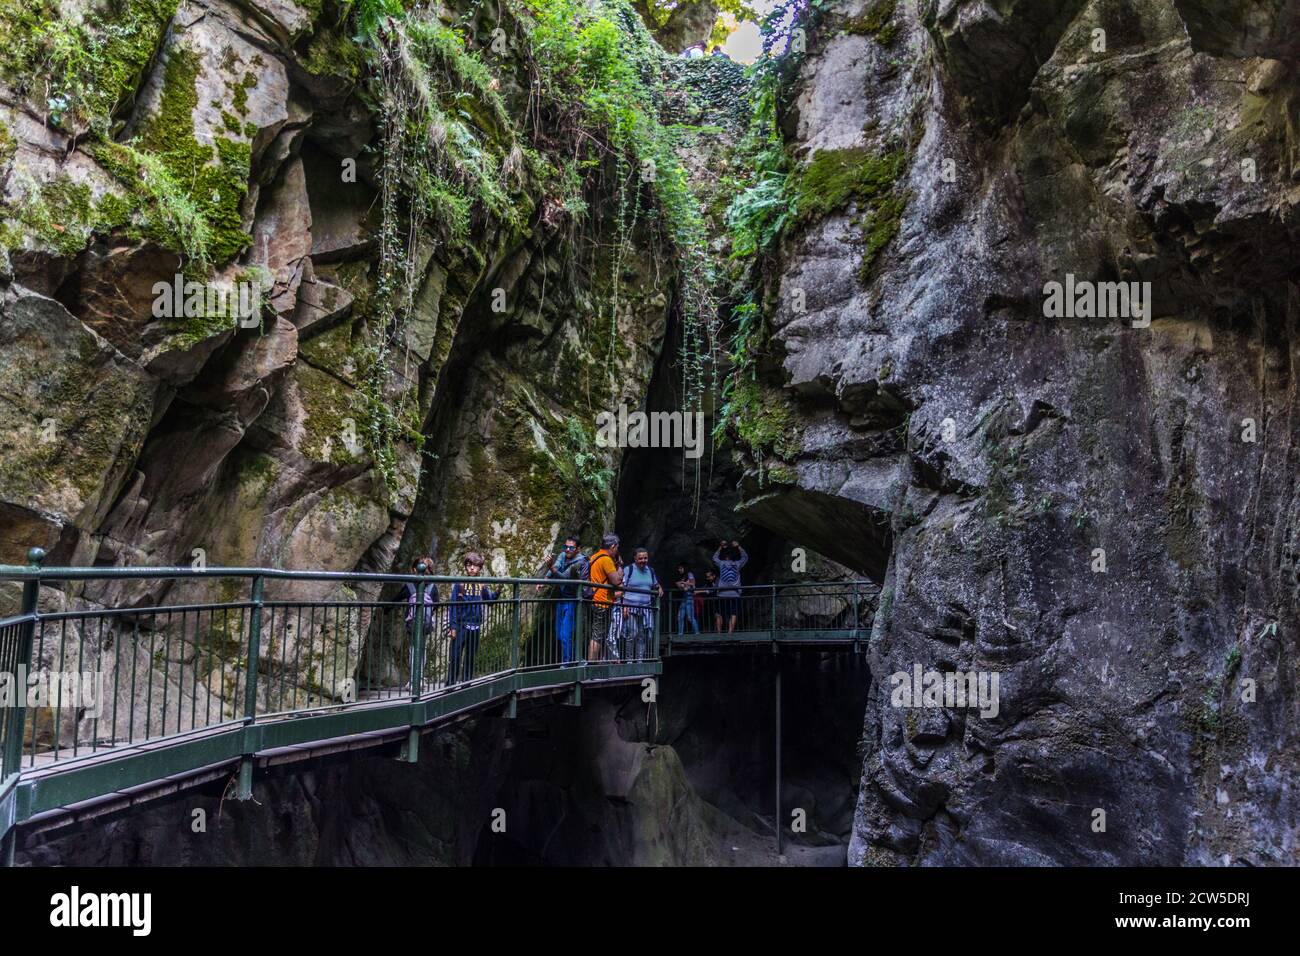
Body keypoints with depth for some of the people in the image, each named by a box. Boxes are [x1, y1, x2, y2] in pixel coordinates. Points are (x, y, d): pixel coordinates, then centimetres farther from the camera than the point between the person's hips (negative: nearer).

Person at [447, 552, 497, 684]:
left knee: (470, 657, 11)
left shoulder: (482, 585, 7)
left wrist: (497, 593, -20)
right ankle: (450, 684, 1)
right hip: (461, 625, -4)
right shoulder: (460, 583, -4)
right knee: (456, 657, -4)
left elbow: (489, 599, -1)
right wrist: (453, 626, -10)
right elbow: (453, 606, -5)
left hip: (475, 627, 4)